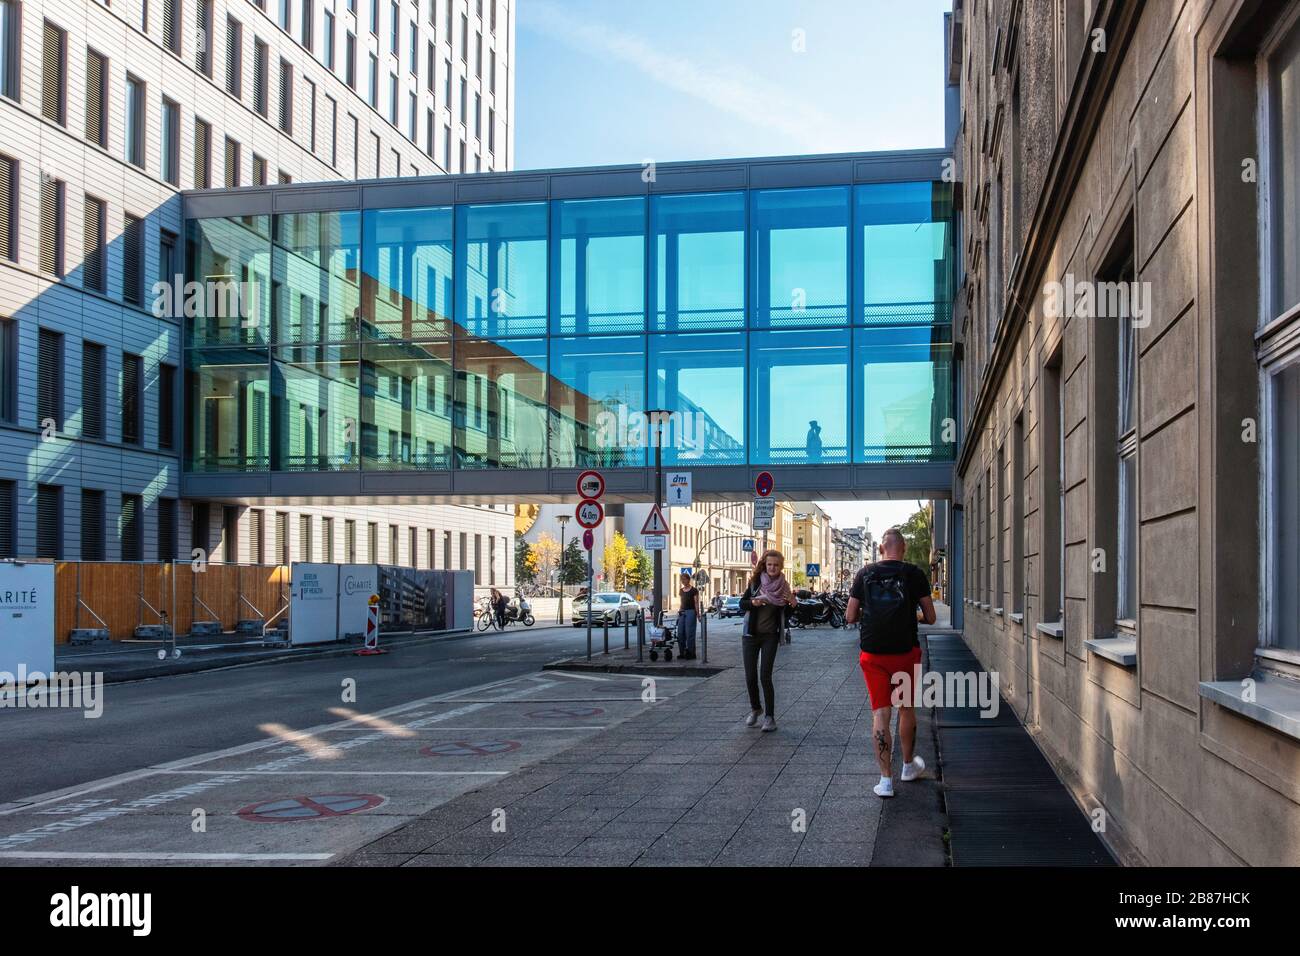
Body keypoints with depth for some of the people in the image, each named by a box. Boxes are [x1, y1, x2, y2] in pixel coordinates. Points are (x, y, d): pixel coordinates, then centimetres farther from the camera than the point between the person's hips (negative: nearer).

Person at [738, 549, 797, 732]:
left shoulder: (784, 586, -1)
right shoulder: (755, 582, -3)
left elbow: (784, 613, 7)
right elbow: (742, 604, 0)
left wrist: (791, 604, -13)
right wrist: (753, 602, -21)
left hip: (770, 636, -1)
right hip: (751, 634, 1)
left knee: (765, 676, -7)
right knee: (750, 676, 4)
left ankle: (770, 717, 2)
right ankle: (755, 709, 29)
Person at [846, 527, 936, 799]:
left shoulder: (865, 574, 2)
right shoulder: (915, 575, -3)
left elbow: (850, 616, 3)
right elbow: (931, 617, 0)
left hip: (872, 653, 1)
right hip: (905, 651, 0)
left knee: (880, 713, 2)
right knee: (906, 709, 17)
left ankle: (886, 779, -1)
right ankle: (908, 765, 34)